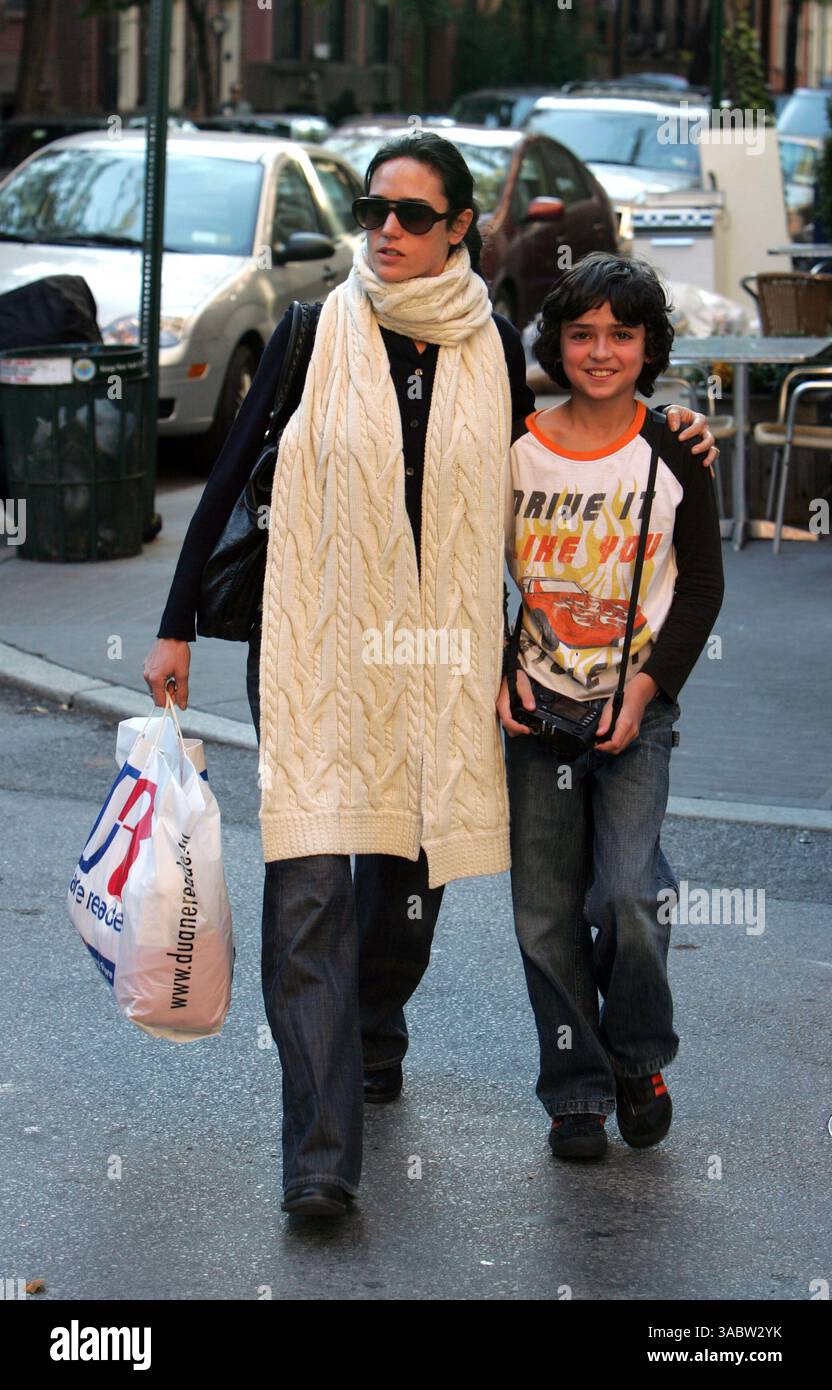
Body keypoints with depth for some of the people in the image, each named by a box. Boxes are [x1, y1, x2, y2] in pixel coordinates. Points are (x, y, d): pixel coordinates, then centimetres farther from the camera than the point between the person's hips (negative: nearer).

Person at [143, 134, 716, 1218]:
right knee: (309, 891, -12)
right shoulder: (315, 334, -2)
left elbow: (527, 472, 20)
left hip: (436, 652, 3)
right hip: (313, 640, -2)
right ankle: (321, 1155, -13)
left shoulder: (493, 348, 4)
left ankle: (373, 1045, 43)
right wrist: (177, 626, 2)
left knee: (411, 871, 13)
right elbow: (231, 477, 2)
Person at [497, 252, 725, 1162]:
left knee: (627, 891, -14)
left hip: (637, 710, -2)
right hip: (536, 706, 2)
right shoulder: (514, 449, 2)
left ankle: (639, 1059, 12)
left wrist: (647, 687, -8)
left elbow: (701, 587, 3)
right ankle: (576, 1092, 17)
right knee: (547, 910, 2)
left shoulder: (674, 453, -1)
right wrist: (497, 673, -3)